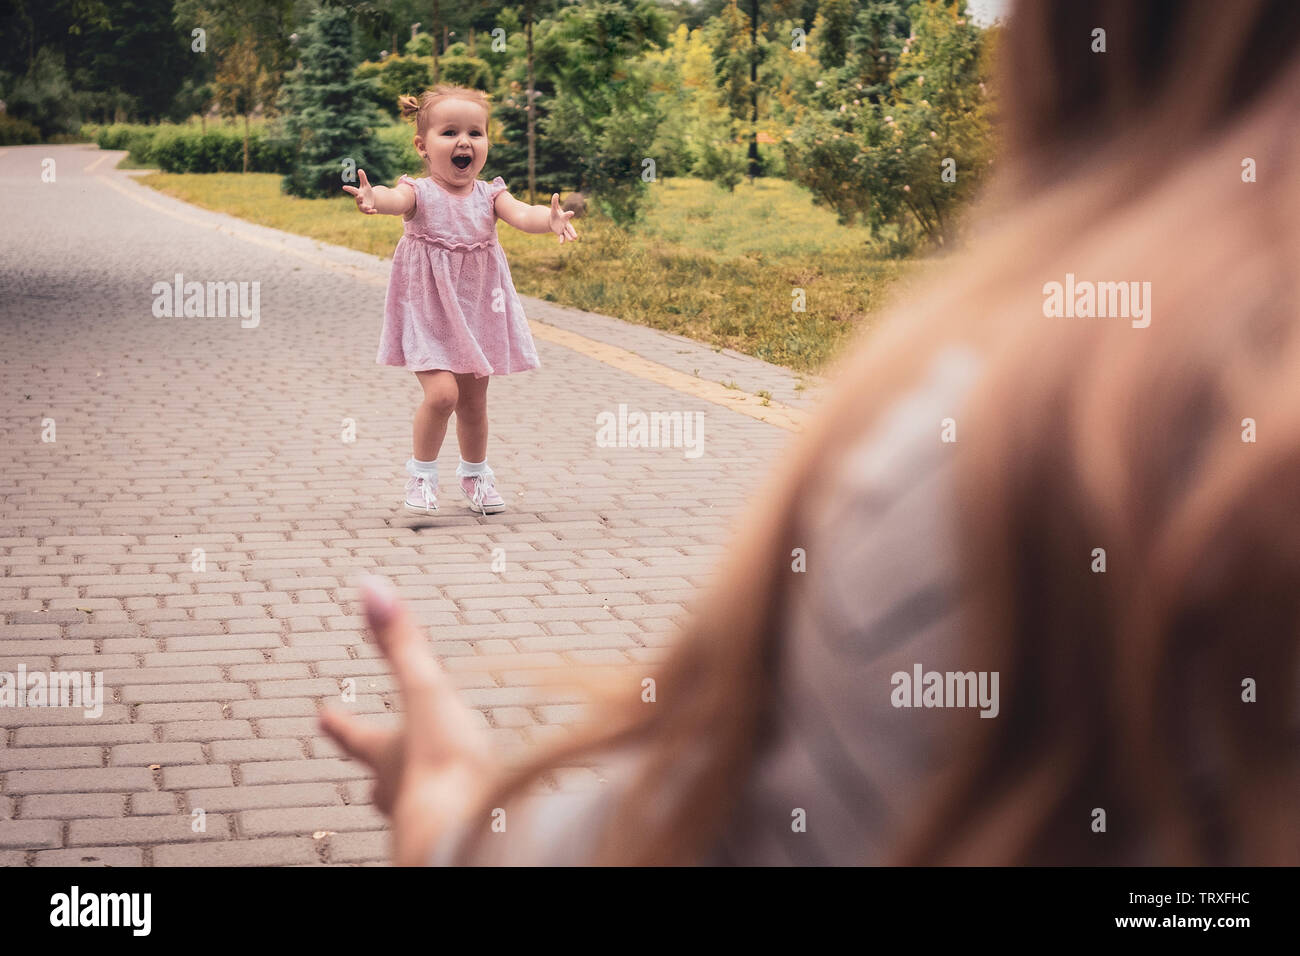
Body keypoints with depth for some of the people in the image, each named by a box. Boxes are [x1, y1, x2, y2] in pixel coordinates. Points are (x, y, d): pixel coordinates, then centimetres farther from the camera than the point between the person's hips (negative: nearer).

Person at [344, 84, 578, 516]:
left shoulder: (489, 195, -2)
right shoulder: (421, 193, -11)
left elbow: (521, 213, -20)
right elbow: (397, 198, -34)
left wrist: (549, 219, -44)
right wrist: (374, 199, -60)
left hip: (478, 313, 4)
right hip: (429, 312, -4)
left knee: (474, 400, 13)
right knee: (442, 393, -18)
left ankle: (475, 473, 36)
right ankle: (422, 472, 4)